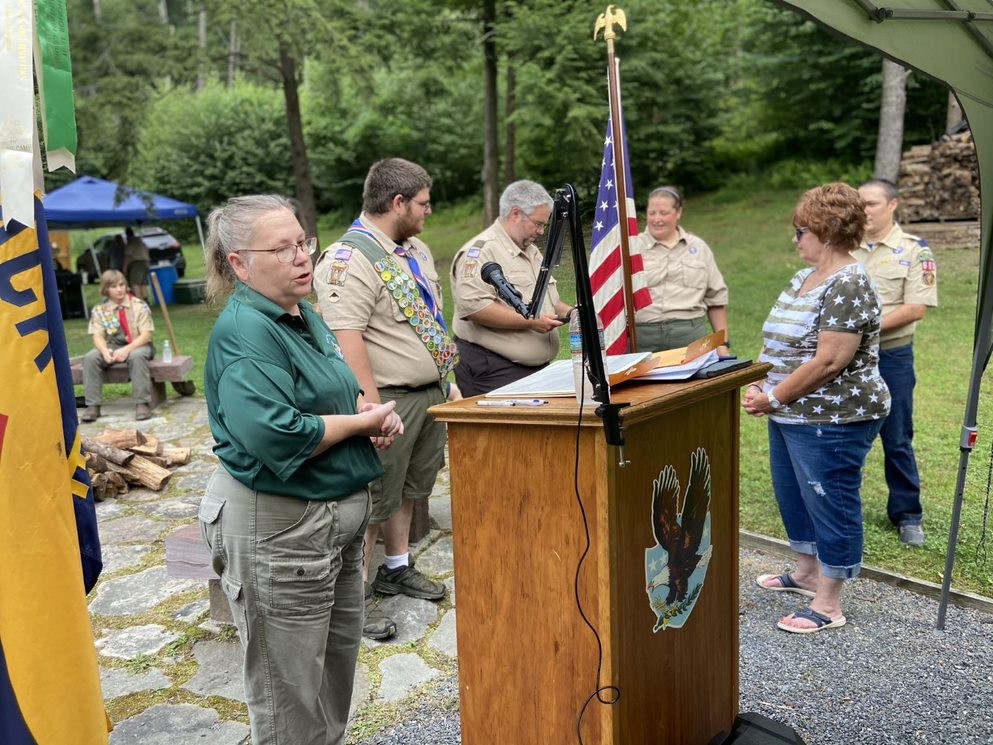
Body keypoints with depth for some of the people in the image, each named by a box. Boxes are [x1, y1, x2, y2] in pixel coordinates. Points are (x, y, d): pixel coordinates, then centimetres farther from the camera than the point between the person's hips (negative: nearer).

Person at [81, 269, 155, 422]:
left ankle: (142, 403, -33)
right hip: (112, 347, 3)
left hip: (137, 345, -3)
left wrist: (127, 349, -28)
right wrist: (105, 351, -29)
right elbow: (97, 336, -6)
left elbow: (146, 335, -12)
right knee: (90, 358, -24)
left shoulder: (139, 306, -7)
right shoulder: (99, 310, 0)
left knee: (137, 356, -37)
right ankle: (93, 406, -21)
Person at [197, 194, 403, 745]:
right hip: (278, 526, -9)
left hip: (338, 512, 9)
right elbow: (276, 436, -32)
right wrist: (362, 423, -18)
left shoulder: (302, 316, 7)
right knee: (290, 690, 8)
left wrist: (375, 410, -5)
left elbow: (332, 393, 17)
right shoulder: (245, 330, -21)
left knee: (339, 656, 25)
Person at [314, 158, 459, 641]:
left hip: (431, 393, 9)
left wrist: (447, 379, 18)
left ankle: (397, 569, 36)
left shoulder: (416, 249, 13)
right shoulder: (349, 260, -18)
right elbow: (348, 340, -24)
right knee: (374, 501, 0)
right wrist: (373, 410, -26)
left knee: (408, 490, 20)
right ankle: (356, 595, 13)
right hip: (392, 399, -9)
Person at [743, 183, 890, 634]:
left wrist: (773, 398, -18)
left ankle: (828, 606, 13)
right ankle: (807, 574, 39)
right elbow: (777, 342, 15)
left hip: (832, 422, -10)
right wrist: (759, 386, 0)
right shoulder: (801, 280, 11)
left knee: (831, 506, 1)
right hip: (792, 416, 10)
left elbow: (829, 362, -24)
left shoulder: (849, 285, -19)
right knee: (793, 496, 20)